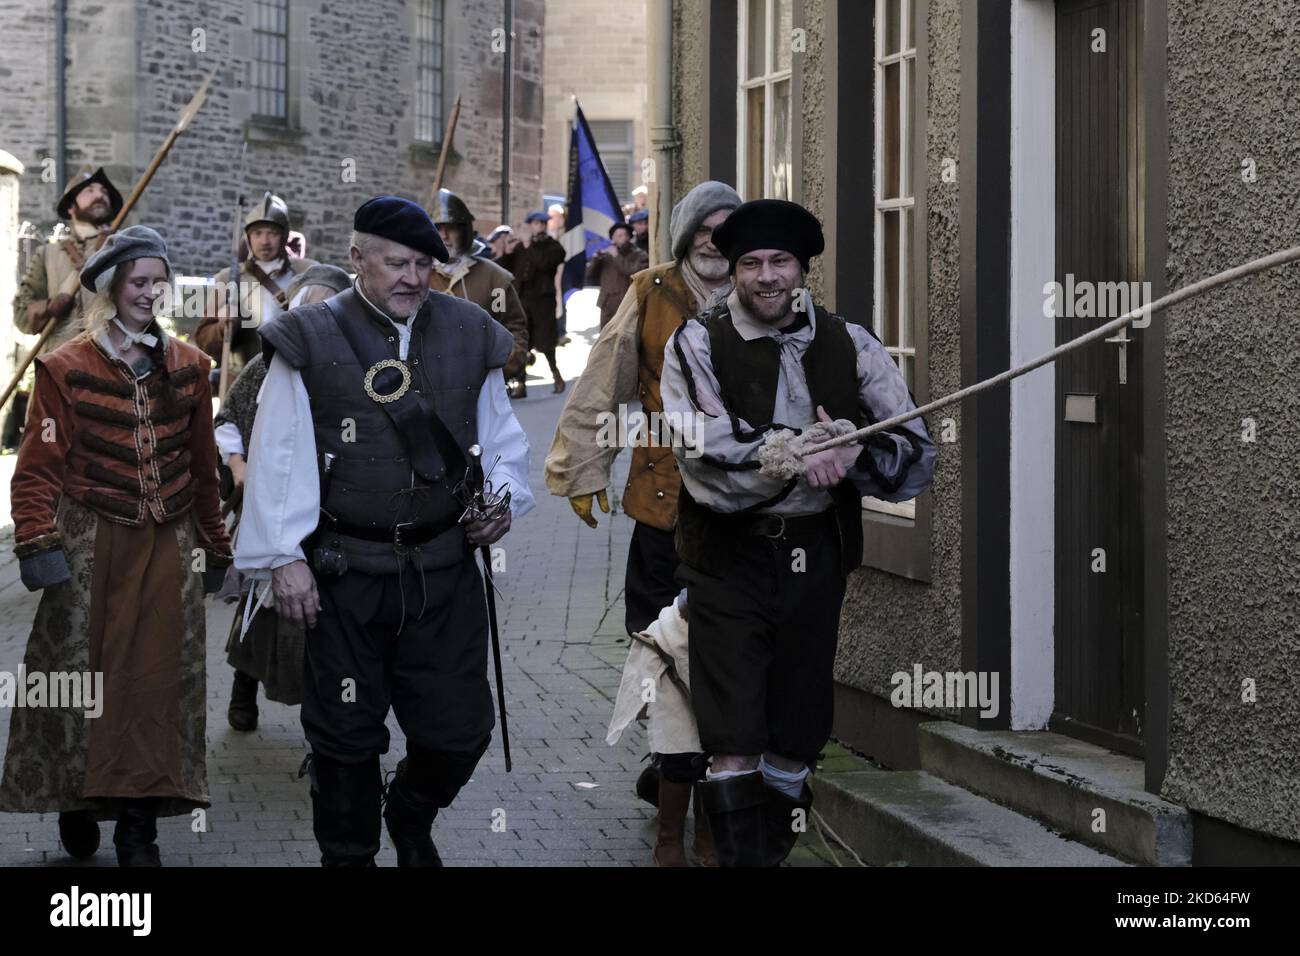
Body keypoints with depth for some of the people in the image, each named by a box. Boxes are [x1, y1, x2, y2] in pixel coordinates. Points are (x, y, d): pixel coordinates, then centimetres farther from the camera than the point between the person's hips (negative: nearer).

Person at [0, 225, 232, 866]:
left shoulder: (188, 367, 9)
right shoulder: (67, 368, -1)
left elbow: (202, 466, 15)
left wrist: (213, 545, 17)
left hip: (167, 548, 3)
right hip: (90, 543, -3)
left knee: (154, 678, 0)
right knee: (81, 673, 0)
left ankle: (138, 829, 5)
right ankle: (76, 802, 18)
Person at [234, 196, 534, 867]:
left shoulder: (468, 335, 7)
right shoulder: (311, 339, -4)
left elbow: (501, 436, 16)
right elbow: (278, 453, -5)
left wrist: (503, 497, -2)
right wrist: (283, 556, -9)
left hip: (445, 566, 3)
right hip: (344, 573, -3)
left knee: (459, 729, 5)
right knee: (346, 734, 6)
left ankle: (411, 819, 35)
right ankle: (348, 854, 25)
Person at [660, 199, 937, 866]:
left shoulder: (850, 347, 5)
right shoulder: (698, 344, -2)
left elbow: (918, 459, -1)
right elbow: (707, 460, -17)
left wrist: (854, 454, -20)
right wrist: (806, 450, -27)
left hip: (816, 558, 3)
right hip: (728, 556, -3)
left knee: (795, 747, 10)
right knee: (734, 749, -7)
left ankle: (777, 854, 25)